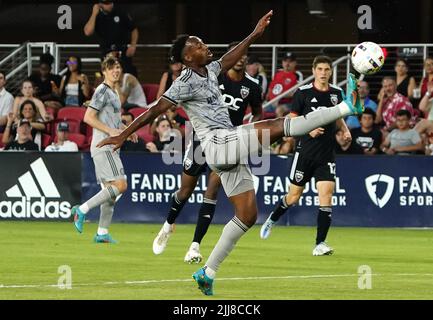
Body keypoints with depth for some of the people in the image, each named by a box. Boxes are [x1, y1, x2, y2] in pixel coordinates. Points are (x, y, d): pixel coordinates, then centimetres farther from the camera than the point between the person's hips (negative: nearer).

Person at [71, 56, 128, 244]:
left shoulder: (113, 93, 21)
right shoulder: (102, 91, -9)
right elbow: (88, 117, -16)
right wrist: (111, 131, -20)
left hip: (109, 147, 10)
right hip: (103, 146, -10)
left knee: (110, 189, 8)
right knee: (120, 185, -18)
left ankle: (102, 233, 9)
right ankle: (82, 210, -15)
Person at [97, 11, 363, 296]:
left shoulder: (209, 70, 14)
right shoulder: (185, 83, -10)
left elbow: (228, 59, 33)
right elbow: (155, 110, -11)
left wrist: (254, 35, 34)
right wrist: (124, 135, -12)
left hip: (231, 152, 9)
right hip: (218, 144, -9)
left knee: (248, 216, 8)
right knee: (278, 126, -17)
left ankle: (208, 273, 10)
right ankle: (346, 107, -17)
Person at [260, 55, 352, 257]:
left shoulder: (336, 93, 6)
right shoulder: (303, 93, -5)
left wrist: (345, 130, 3)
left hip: (327, 154, 2)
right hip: (305, 151, -2)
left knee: (326, 195, -12)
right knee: (294, 196, 6)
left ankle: (320, 244, -8)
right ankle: (273, 219, 37)